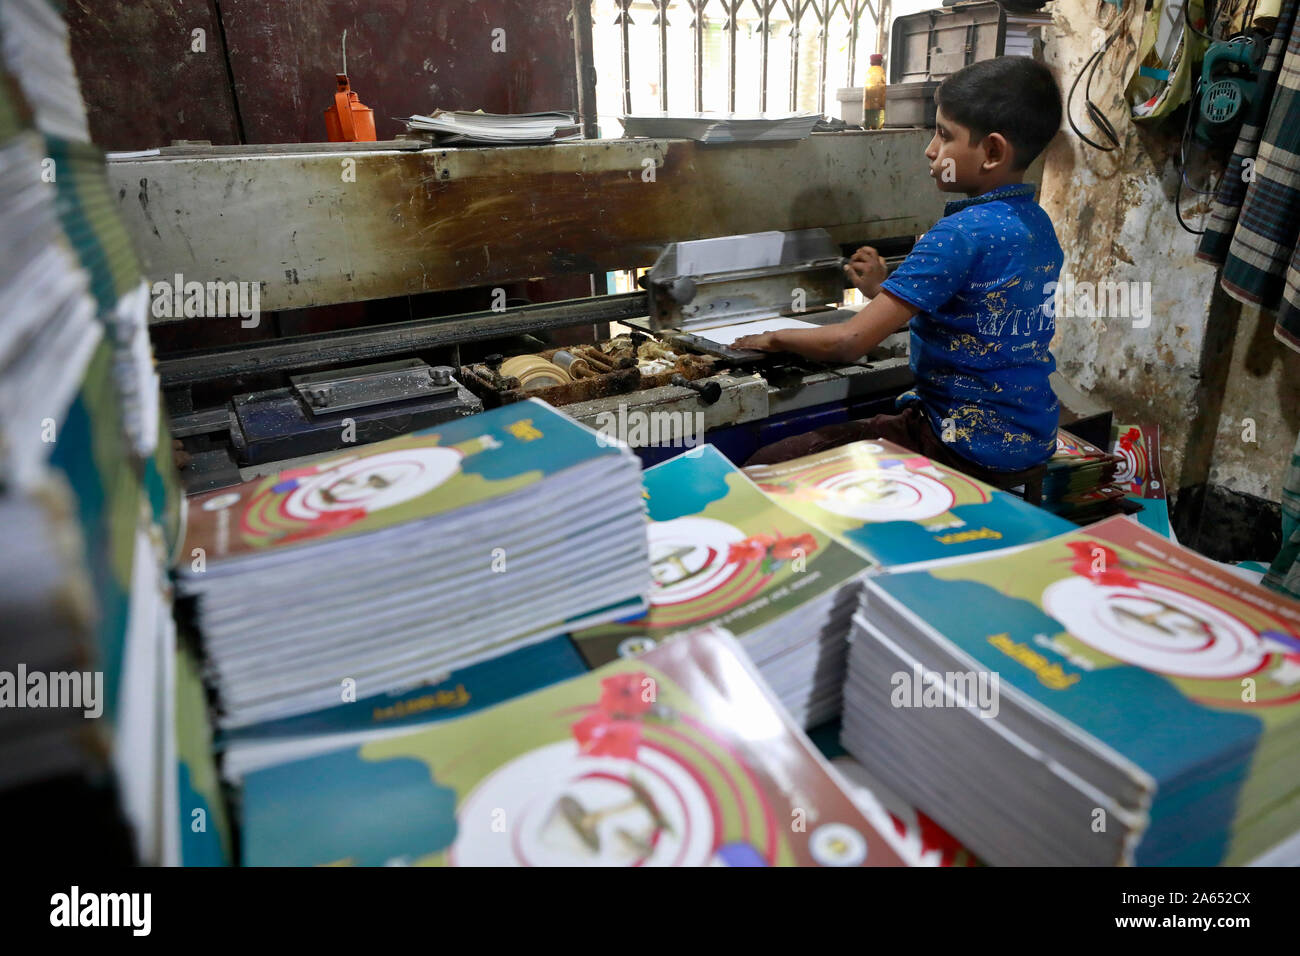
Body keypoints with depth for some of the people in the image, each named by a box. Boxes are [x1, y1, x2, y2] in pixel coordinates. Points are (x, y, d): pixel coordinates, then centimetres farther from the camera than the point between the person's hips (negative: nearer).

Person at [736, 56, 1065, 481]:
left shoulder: (960, 234, -21)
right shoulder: (1037, 222, 7)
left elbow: (847, 342, -24)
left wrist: (775, 337, -6)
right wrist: (885, 291, 13)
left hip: (971, 446, -10)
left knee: (767, 467, -13)